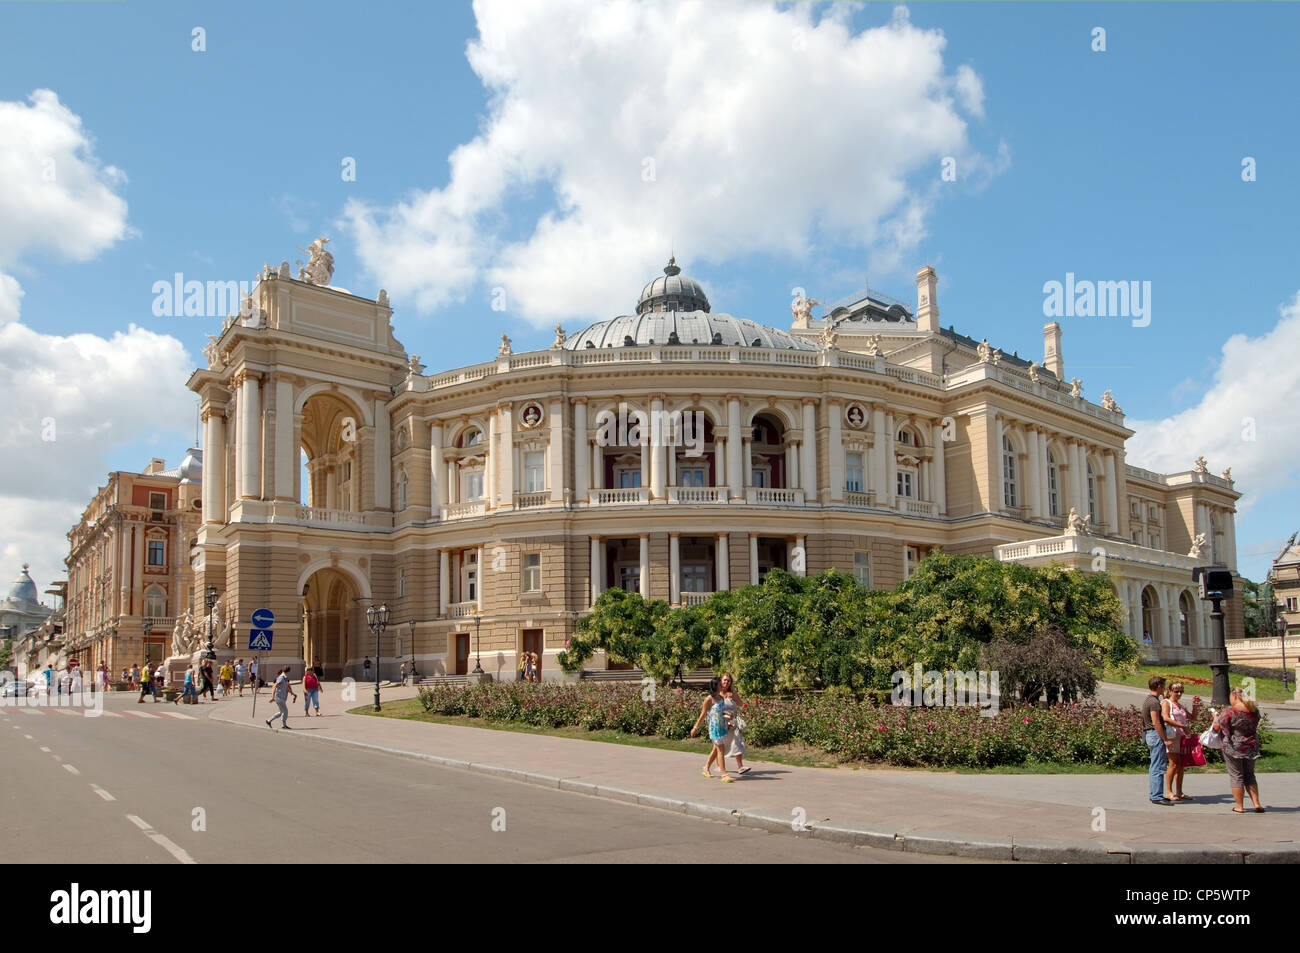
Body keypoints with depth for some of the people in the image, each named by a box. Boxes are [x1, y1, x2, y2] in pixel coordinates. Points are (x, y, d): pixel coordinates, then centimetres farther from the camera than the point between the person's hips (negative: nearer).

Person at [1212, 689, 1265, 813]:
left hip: (1233, 748, -5)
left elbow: (1216, 727, -8)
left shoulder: (1229, 712, -16)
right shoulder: (1254, 710, 1)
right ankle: (1257, 804, 12)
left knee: (1236, 776, 4)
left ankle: (1239, 807, 5)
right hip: (1251, 747, 5)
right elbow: (1254, 726, 16)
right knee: (1249, 775, 17)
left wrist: (1216, 716, 12)